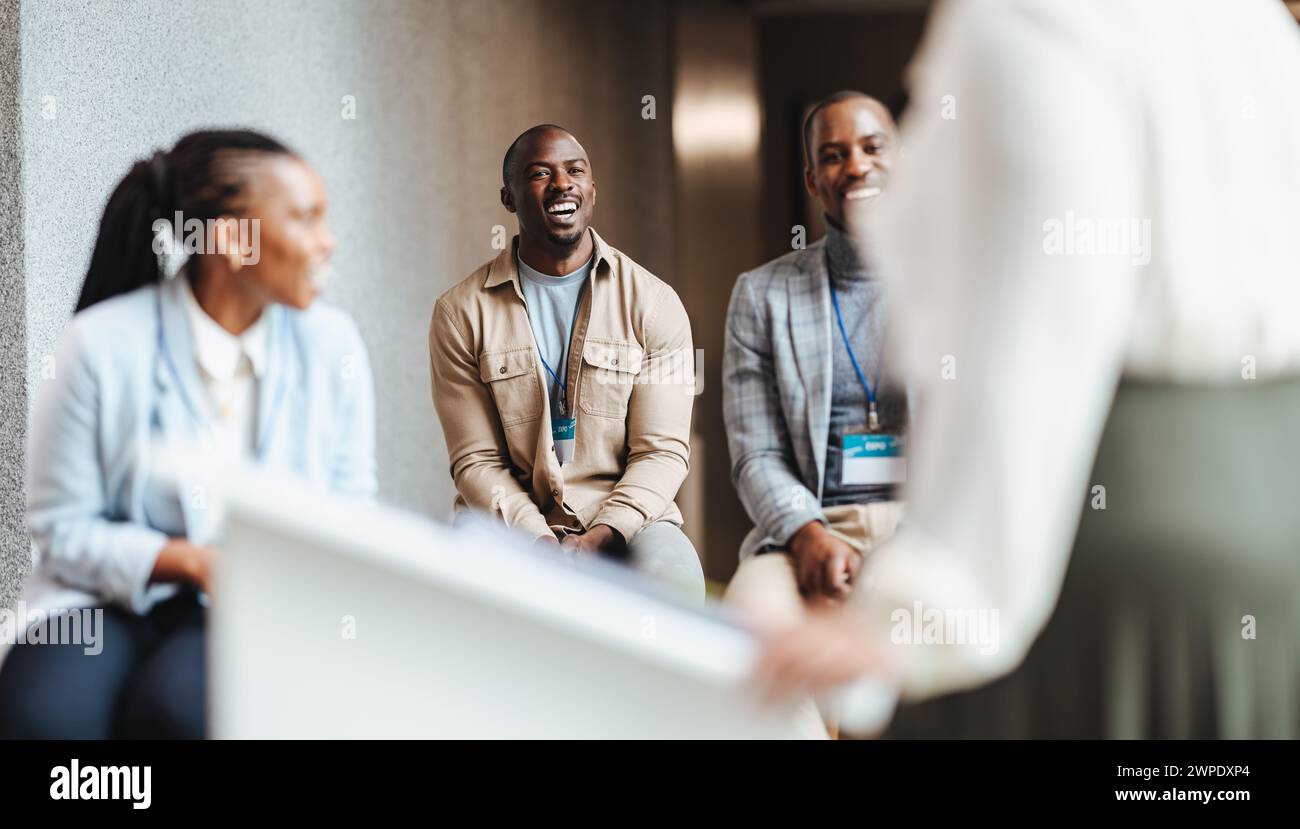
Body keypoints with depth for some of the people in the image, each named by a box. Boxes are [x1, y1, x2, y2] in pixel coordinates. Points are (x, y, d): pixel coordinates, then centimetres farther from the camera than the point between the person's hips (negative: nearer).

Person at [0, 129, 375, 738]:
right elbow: (62, 526, -4)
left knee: (182, 704, -35)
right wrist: (190, 562, -17)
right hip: (116, 598, -1)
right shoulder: (104, 345, -7)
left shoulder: (332, 344, 1)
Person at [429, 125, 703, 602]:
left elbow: (663, 451, -1)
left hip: (622, 521, 1)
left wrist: (600, 537, -18)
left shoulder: (654, 303, 5)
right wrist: (538, 541, -17)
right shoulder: (461, 313, 4)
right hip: (509, 520, -1)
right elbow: (476, 460, 0)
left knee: (673, 575, -34)